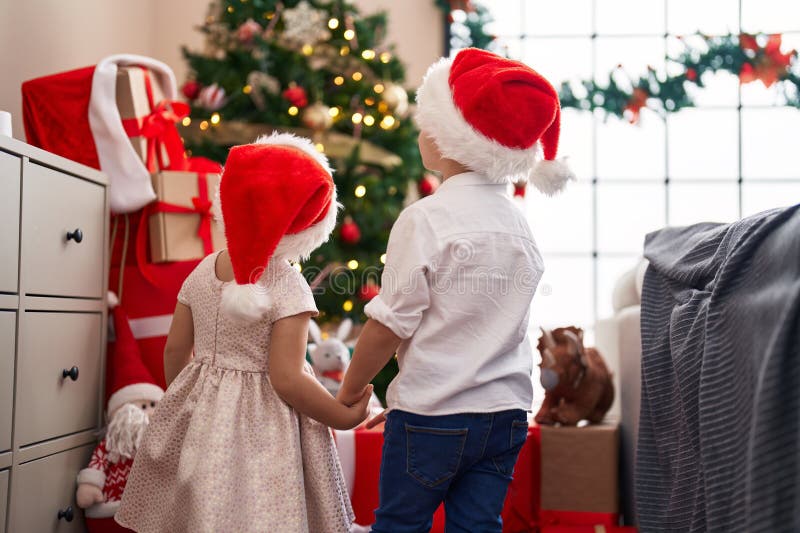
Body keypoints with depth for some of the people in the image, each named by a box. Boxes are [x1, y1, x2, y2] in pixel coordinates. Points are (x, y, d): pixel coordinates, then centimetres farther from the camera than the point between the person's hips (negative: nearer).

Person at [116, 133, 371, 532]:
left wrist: (183, 401, 25)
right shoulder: (288, 287, -17)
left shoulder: (203, 271, 0)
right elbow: (286, 380, -20)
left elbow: (175, 350, 8)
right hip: (260, 430, -5)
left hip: (200, 418, 6)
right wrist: (346, 417, -8)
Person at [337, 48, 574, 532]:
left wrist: (349, 392, 3)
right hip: (508, 411, 6)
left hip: (434, 417, -6)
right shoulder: (517, 220, 6)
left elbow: (390, 325, -12)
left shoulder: (426, 219, -15)